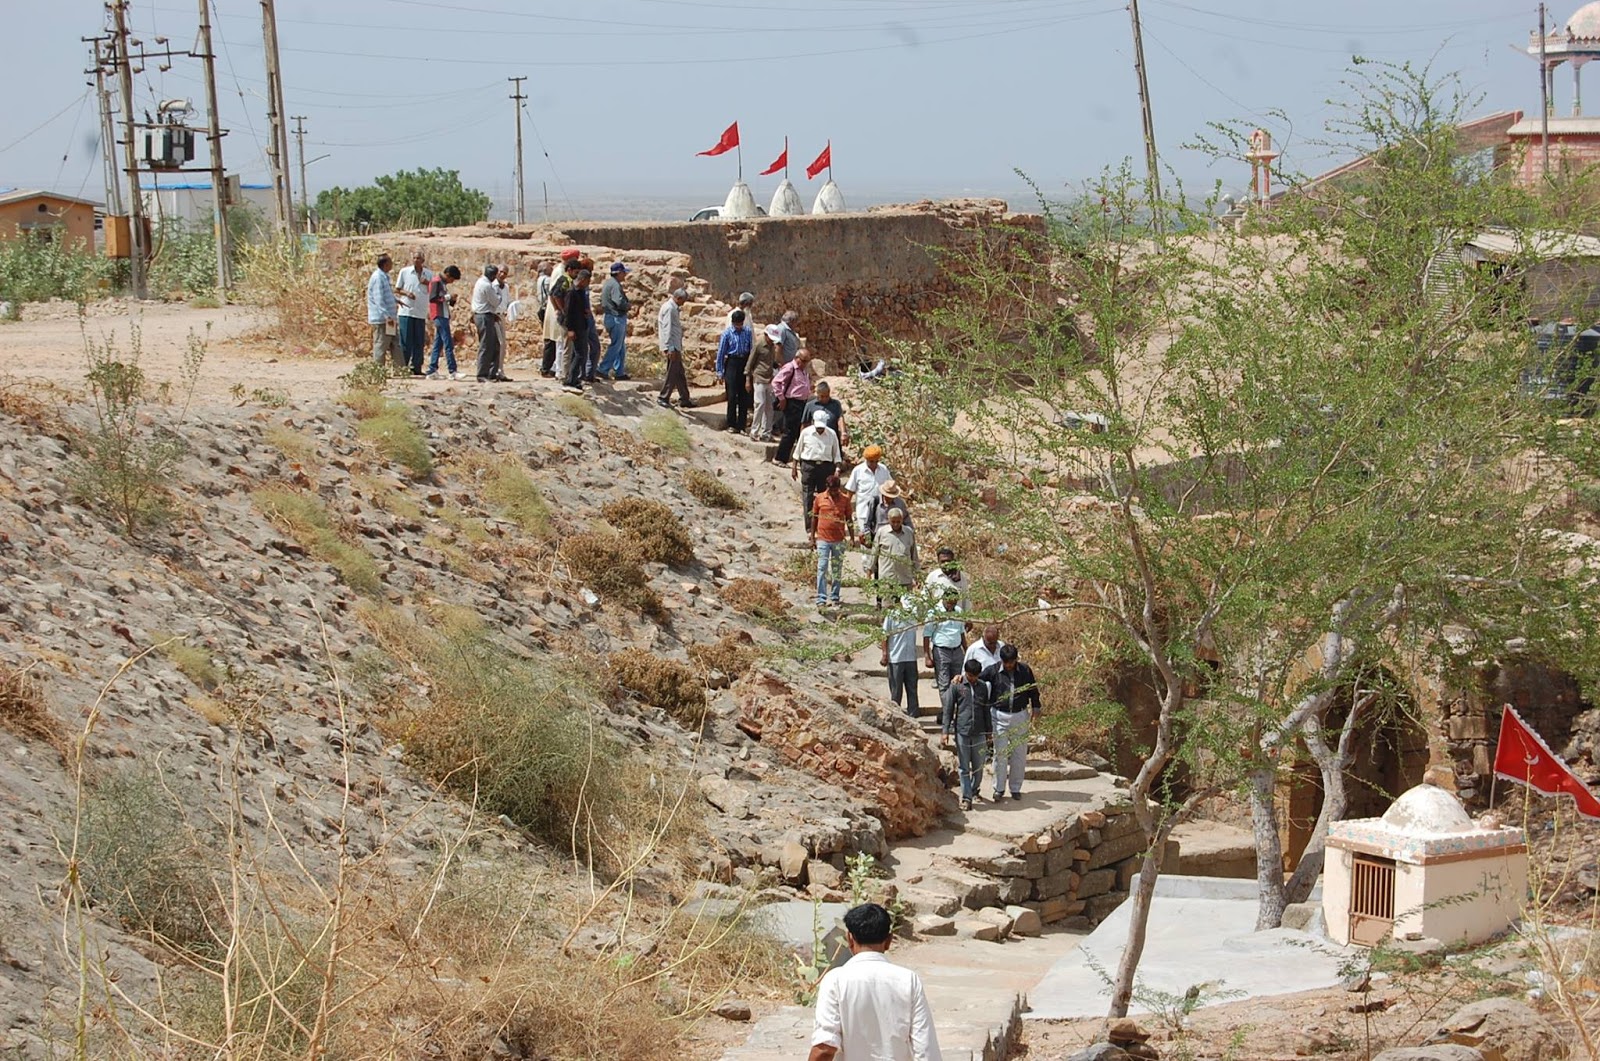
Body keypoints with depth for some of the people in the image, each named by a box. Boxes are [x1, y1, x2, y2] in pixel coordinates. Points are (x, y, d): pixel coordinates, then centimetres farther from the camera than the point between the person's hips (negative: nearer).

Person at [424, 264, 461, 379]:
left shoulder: (443, 283, 20)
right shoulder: (436, 282, -7)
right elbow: (432, 298, -17)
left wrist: (452, 300, 3)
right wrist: (447, 296, -15)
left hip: (444, 316, 10)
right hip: (439, 316, -10)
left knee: (438, 344, 9)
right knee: (448, 344, -12)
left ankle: (432, 370, 10)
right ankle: (452, 372, -15)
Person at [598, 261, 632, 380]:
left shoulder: (608, 283, 14)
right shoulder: (615, 285, -19)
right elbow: (619, 302, -28)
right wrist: (629, 305, -6)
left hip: (610, 316, 11)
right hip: (617, 317, -11)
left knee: (621, 347, 15)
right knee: (615, 346, -5)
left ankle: (619, 372, 18)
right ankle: (603, 369, -4)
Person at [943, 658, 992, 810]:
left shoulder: (983, 686, 7)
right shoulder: (956, 686, -3)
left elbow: (986, 710, 15)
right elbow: (948, 709, -1)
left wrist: (988, 732, 17)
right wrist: (946, 730, -7)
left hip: (979, 733, 3)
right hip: (962, 731, -3)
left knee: (978, 766, 9)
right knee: (964, 767, -1)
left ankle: (974, 791, 30)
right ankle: (966, 798, 2)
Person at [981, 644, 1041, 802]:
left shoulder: (1025, 670, -2)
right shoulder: (993, 671, -7)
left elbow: (1033, 689, 12)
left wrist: (1035, 707, 14)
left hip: (1020, 716, 1)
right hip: (1000, 716, -1)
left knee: (1019, 753, 7)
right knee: (1000, 753, -1)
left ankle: (1016, 788, 19)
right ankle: (999, 788, 11)